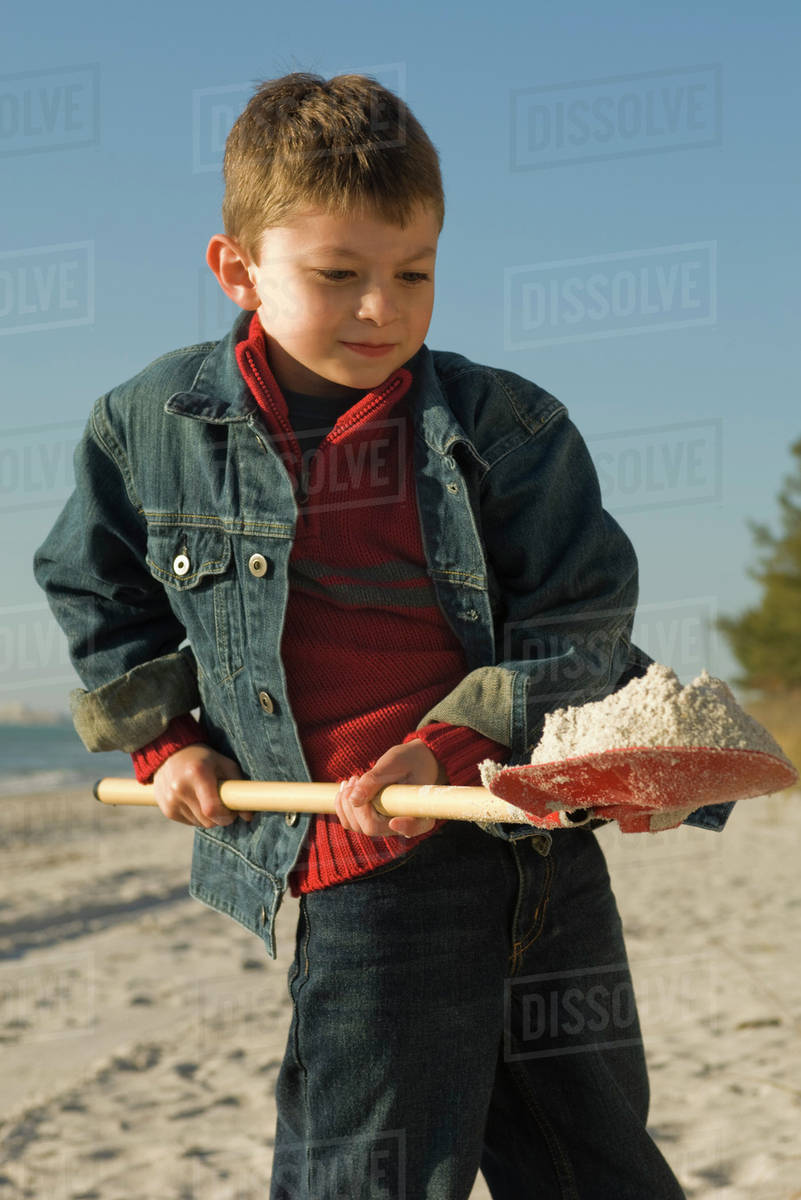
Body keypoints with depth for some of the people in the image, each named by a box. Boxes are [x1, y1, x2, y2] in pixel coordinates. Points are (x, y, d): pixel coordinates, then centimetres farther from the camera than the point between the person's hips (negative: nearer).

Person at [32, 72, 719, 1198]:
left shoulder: (504, 424, -2)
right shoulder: (155, 424, 1)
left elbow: (582, 619, -2)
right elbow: (93, 587, 19)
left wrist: (447, 753, -14)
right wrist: (164, 737, 10)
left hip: (534, 838, 1)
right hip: (355, 870, -1)